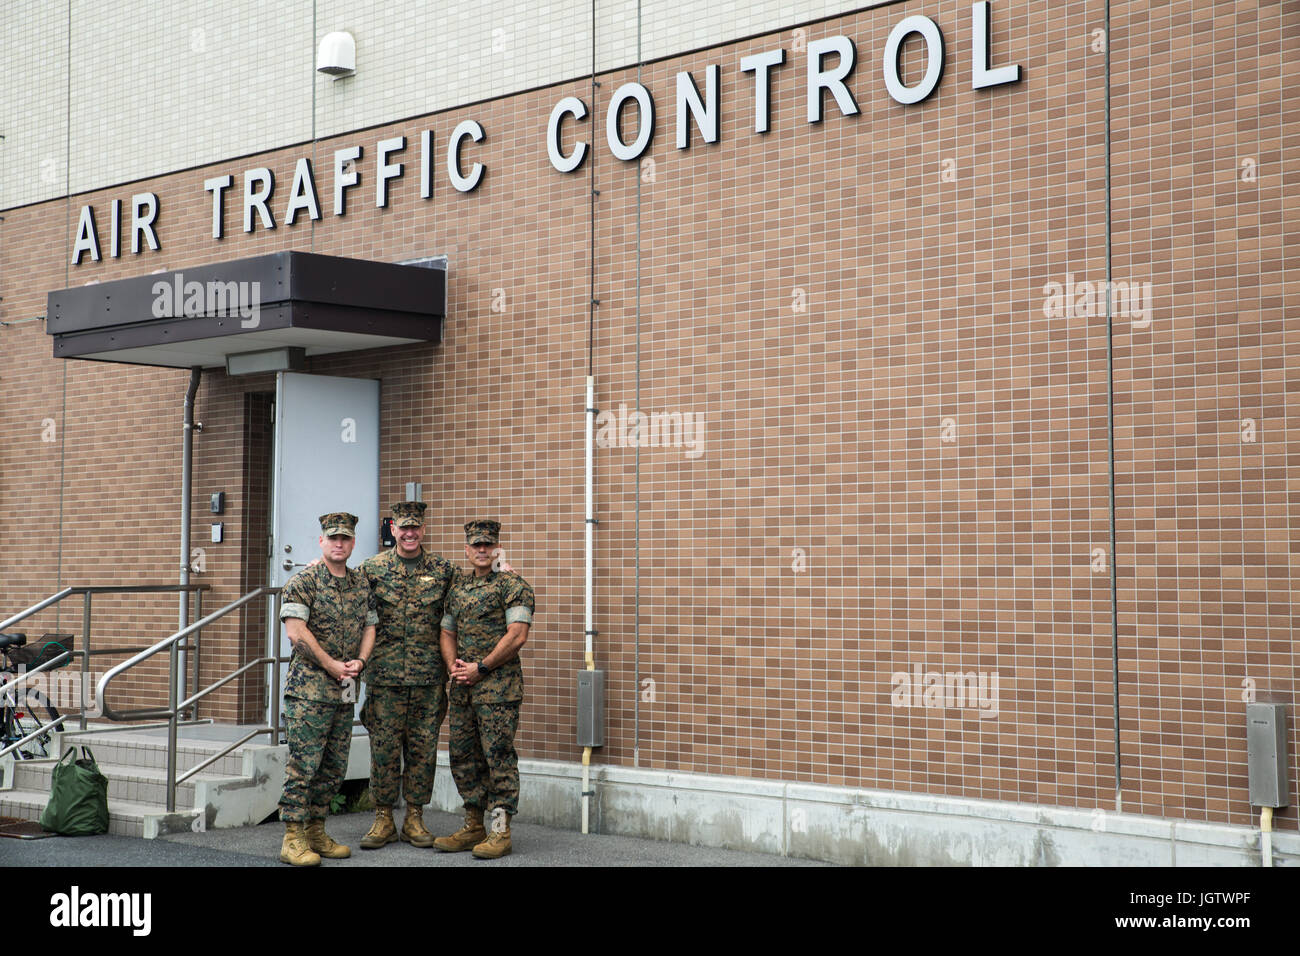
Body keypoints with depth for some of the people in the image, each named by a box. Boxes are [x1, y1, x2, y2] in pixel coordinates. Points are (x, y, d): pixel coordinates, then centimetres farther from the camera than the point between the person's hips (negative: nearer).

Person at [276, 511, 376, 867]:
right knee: (304, 763, -8)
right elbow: (295, 629, -14)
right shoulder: (303, 581, -6)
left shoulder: (362, 584, 14)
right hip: (310, 687, -7)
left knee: (334, 767, 10)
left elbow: (369, 627, 17)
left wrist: (359, 661, -2)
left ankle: (316, 832, 20)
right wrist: (331, 664, -13)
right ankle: (293, 840, -4)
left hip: (345, 690, 7)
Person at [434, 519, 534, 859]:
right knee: (463, 756, 10)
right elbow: (447, 632, 20)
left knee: (498, 755, -6)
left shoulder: (512, 585, -5)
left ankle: (500, 831, -1)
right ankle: (473, 827, 20)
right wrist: (454, 665, 0)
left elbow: (517, 635, -14)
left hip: (498, 686, -7)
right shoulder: (457, 586, 16)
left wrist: (481, 668, -13)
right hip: (462, 687, 7)